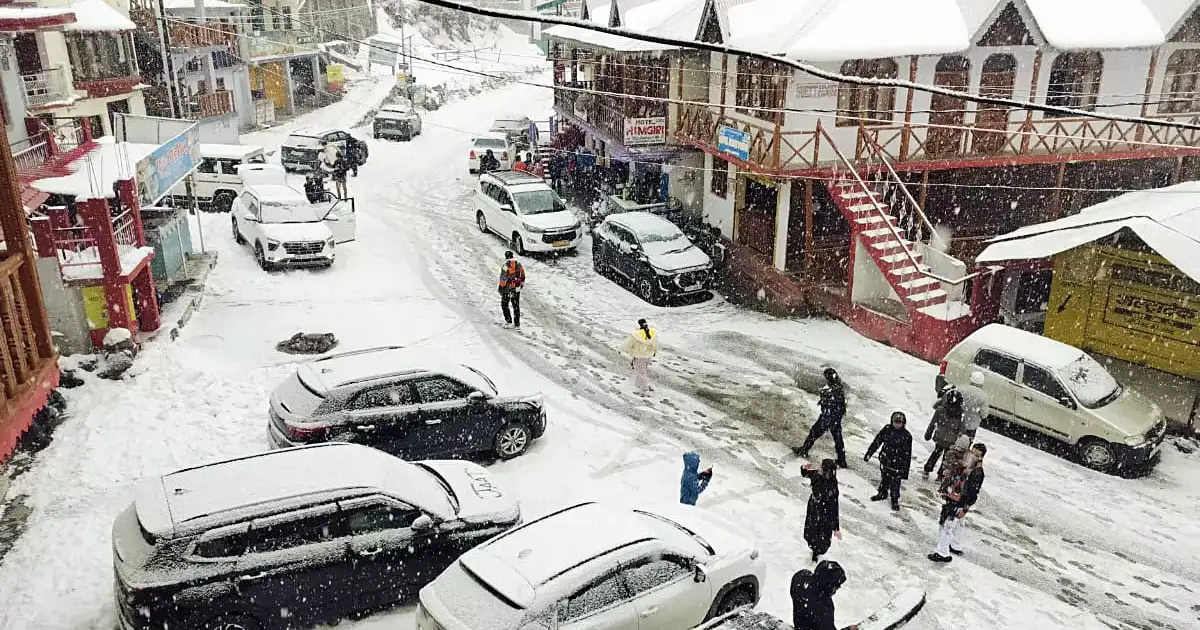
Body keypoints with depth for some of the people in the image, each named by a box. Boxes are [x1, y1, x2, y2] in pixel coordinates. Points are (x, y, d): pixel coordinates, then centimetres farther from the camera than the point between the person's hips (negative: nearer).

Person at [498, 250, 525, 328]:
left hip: (507, 288, -5)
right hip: (517, 289, 5)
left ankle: (509, 321, 4)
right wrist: (521, 284, 26)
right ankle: (517, 323, 10)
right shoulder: (518, 264, 5)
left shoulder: (505, 265, -12)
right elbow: (523, 275, 13)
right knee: (516, 306, 11)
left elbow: (502, 278, -14)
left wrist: (501, 288, -9)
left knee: (504, 304, 11)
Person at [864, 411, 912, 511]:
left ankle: (895, 500, 24)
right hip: (885, 461, 3)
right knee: (884, 479, 22)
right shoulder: (887, 430, -7)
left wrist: (906, 470, -7)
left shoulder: (907, 436, -14)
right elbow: (876, 441, 2)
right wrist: (868, 454, 4)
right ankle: (883, 493, 44)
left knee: (895, 483, 4)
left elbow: (907, 454, -9)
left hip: (897, 465, -3)